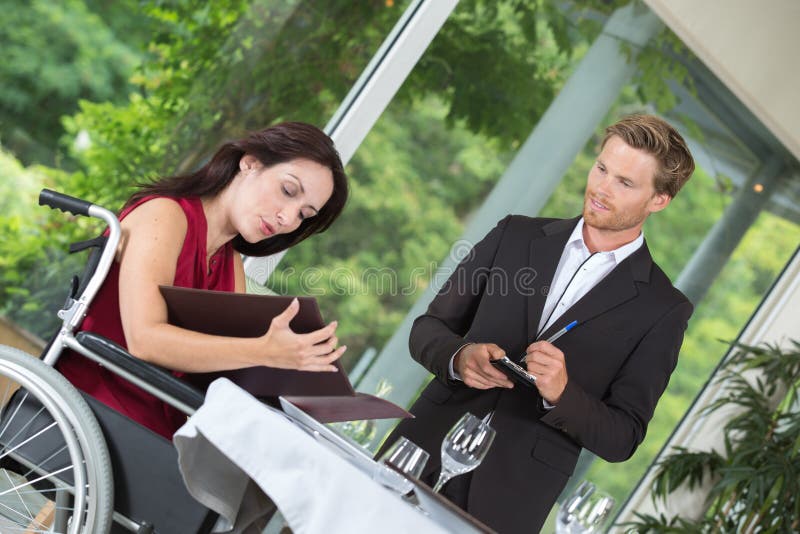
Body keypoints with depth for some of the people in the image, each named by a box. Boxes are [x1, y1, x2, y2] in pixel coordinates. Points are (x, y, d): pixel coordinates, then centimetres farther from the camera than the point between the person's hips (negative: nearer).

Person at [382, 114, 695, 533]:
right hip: (424, 450, 3)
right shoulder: (516, 236, 7)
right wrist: (459, 356, -13)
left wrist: (561, 393, -20)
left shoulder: (662, 311, -1)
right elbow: (428, 329, 10)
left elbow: (622, 439, -1)